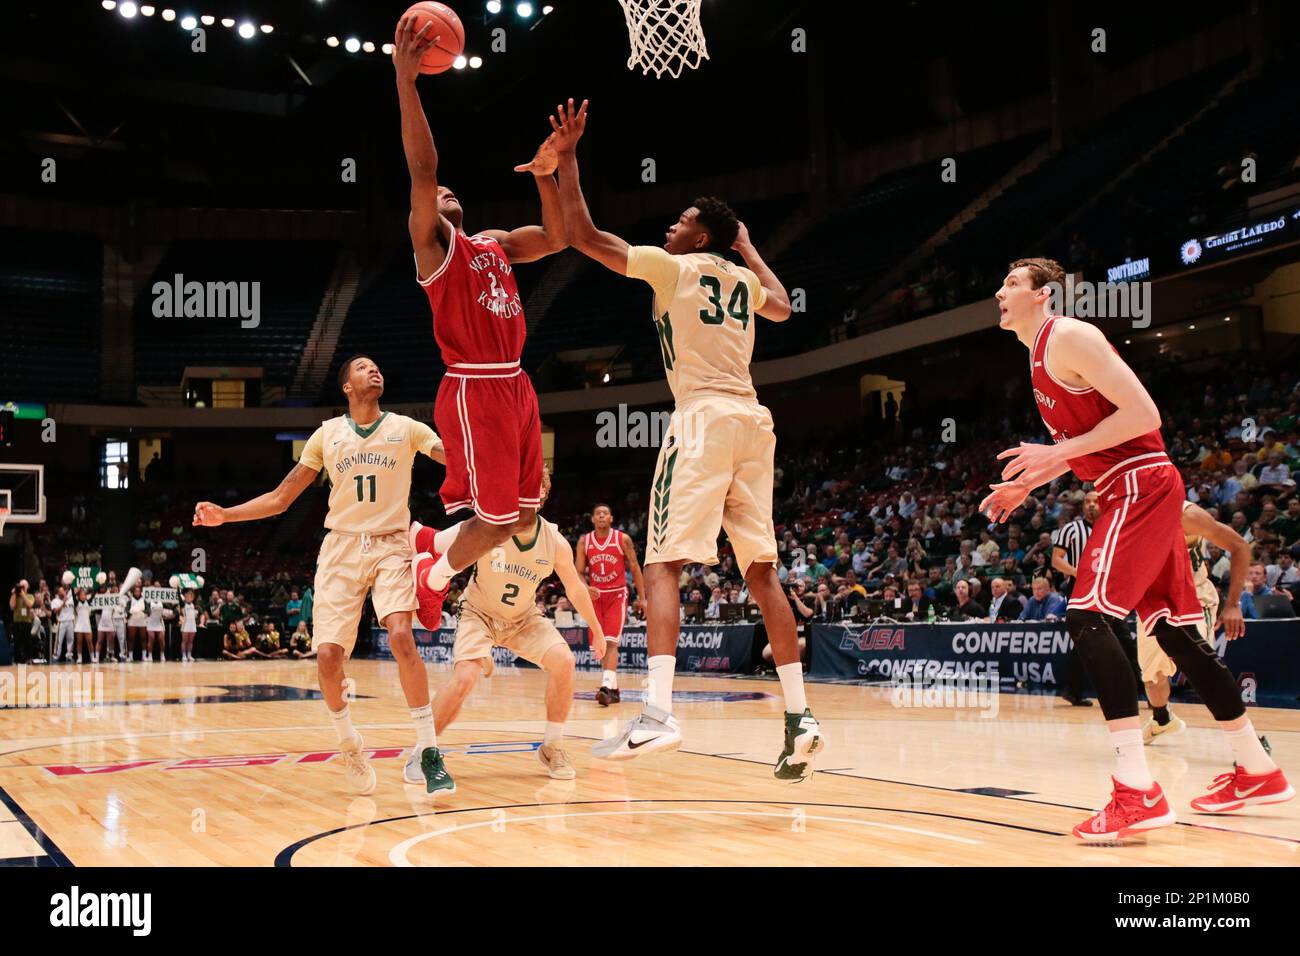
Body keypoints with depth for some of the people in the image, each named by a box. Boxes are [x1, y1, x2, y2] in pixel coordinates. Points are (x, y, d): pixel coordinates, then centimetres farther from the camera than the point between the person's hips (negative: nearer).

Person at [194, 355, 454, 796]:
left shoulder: (405, 428, 3)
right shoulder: (327, 434, 8)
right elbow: (280, 498, 11)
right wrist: (224, 515, -1)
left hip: (390, 547, -2)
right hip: (341, 548, 2)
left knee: (401, 636, -25)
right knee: (328, 656, -9)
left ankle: (426, 750, -18)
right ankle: (349, 746, 17)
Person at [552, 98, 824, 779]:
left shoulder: (672, 266, 2)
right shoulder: (742, 279, 20)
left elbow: (583, 235, -1)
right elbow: (782, 307, 43)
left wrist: (567, 158, 7)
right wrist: (749, 249, 50)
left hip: (704, 417, -7)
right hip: (752, 421, 7)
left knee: (662, 565, -10)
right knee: (761, 572, 9)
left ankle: (659, 715, -25)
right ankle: (800, 719, 8)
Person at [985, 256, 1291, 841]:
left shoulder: (1067, 337, -11)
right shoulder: (1041, 358, 19)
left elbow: (1142, 414, -19)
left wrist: (1055, 452, -19)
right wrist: (1027, 485, 16)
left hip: (1141, 486, -10)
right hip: (1135, 493, 10)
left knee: (1086, 617, -19)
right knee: (1173, 629, 14)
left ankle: (1138, 792, -24)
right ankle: (1257, 771, 25)